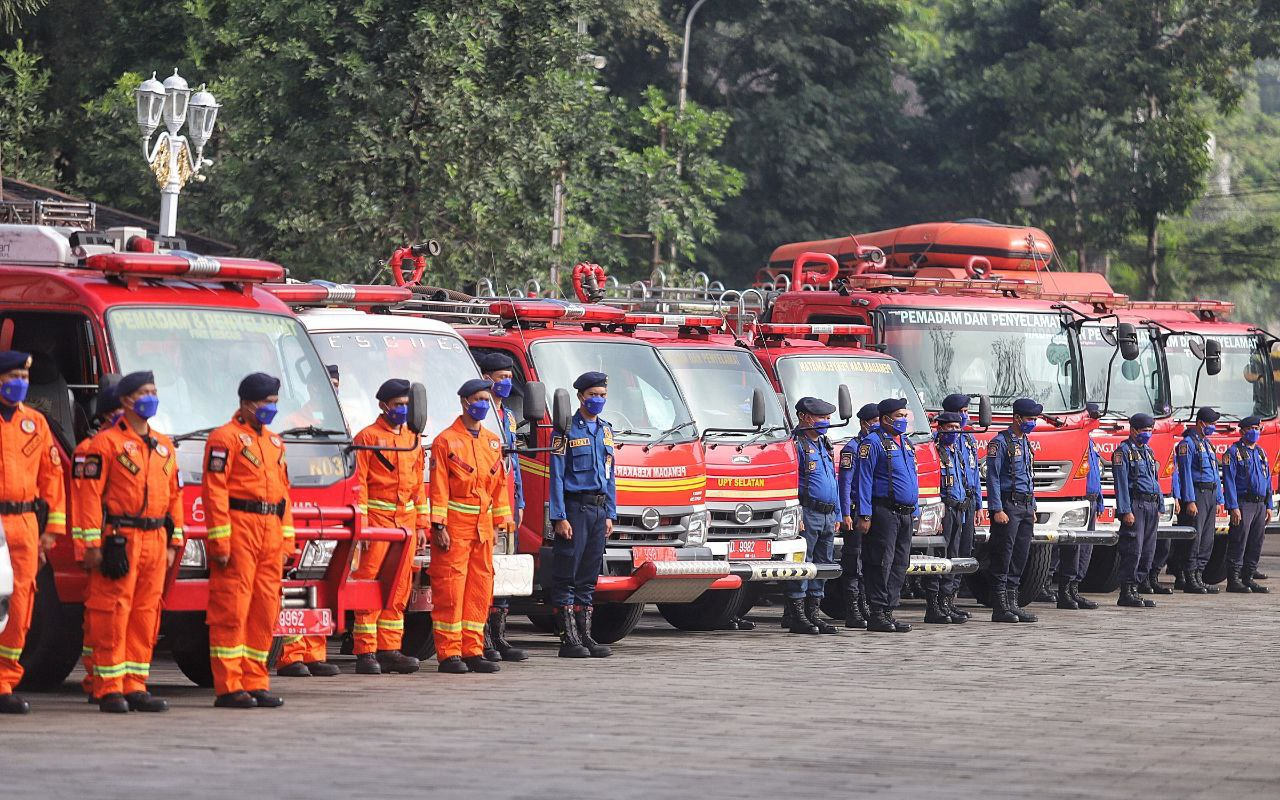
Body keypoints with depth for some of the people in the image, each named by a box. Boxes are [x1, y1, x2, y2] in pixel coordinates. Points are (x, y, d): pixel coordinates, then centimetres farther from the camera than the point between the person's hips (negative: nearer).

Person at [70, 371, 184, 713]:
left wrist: (173, 543, 13)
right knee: (112, 614, -6)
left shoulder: (164, 447, 16)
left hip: (154, 541, 7)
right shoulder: (105, 443, -5)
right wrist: (91, 544, -15)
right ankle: (109, 690, -3)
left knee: (146, 615, 7)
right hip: (118, 540, -7)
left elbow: (174, 495, 19)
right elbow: (88, 493, -9)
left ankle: (135, 687, 12)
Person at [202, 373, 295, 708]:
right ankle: (228, 687, -7)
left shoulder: (274, 442, 20)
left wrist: (287, 541, 14)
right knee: (231, 609, -7)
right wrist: (219, 540, -17)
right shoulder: (226, 438, -4)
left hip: (271, 535, 8)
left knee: (265, 611, 7)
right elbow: (214, 490, -11)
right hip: (238, 531, -8)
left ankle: (255, 683, 12)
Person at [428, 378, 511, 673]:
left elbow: (500, 483, 17)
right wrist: (438, 527, -14)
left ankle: (472, 651, 10)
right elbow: (438, 486, -7)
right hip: (455, 524, -6)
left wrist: (502, 521, 11)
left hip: (483, 525, 6)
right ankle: (448, 654, -5)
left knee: (480, 587, 6)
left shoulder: (493, 442, 15)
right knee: (450, 588, -6)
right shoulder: (446, 441, -3)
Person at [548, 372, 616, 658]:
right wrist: (560, 517, -15)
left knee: (588, 578, 8)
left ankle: (584, 636, 11)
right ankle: (568, 639, -5)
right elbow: (557, 476, -8)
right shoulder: (567, 430, -4)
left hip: (599, 510, 7)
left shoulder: (605, 431, 16)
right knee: (566, 576, -5)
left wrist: (610, 514, 13)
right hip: (574, 508, -7)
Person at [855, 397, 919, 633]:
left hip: (905, 514, 8)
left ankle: (888, 612, 12)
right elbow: (864, 480, -11)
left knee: (899, 565, 8)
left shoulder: (906, 444, 20)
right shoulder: (873, 443, -6)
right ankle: (877, 615, -8)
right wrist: (864, 515, -17)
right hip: (884, 513, -8)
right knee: (882, 564, -9)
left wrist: (913, 511, 19)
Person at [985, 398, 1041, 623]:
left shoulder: (1025, 442, 17)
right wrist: (997, 510, -19)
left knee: (1020, 558, 8)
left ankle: (1012, 604, 12)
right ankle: (1000, 608, -7)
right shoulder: (1000, 442, -9)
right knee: (1003, 558, -7)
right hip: (1008, 505, -8)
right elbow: (993, 477, -13)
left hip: (1025, 507, 8)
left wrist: (1032, 508, 20)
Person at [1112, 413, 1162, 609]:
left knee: (1147, 552, 6)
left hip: (1151, 506, 8)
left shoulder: (1148, 452, 21)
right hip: (1135, 504, -8)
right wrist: (1126, 511, -19)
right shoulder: (1123, 451, -5)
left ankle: (1134, 589, 11)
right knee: (1133, 550, -10)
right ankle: (1126, 594, -8)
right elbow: (1121, 483, -12)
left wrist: (1159, 508, 18)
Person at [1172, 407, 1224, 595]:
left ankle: (1198, 577, 10)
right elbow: (1186, 473, -14)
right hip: (1197, 493, -9)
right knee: (1194, 537, -9)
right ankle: (1190, 580, -7)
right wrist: (1190, 501, -20)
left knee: (1207, 539, 7)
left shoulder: (1208, 444, 19)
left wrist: (1218, 500, 18)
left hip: (1210, 495, 9)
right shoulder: (1188, 444, -8)